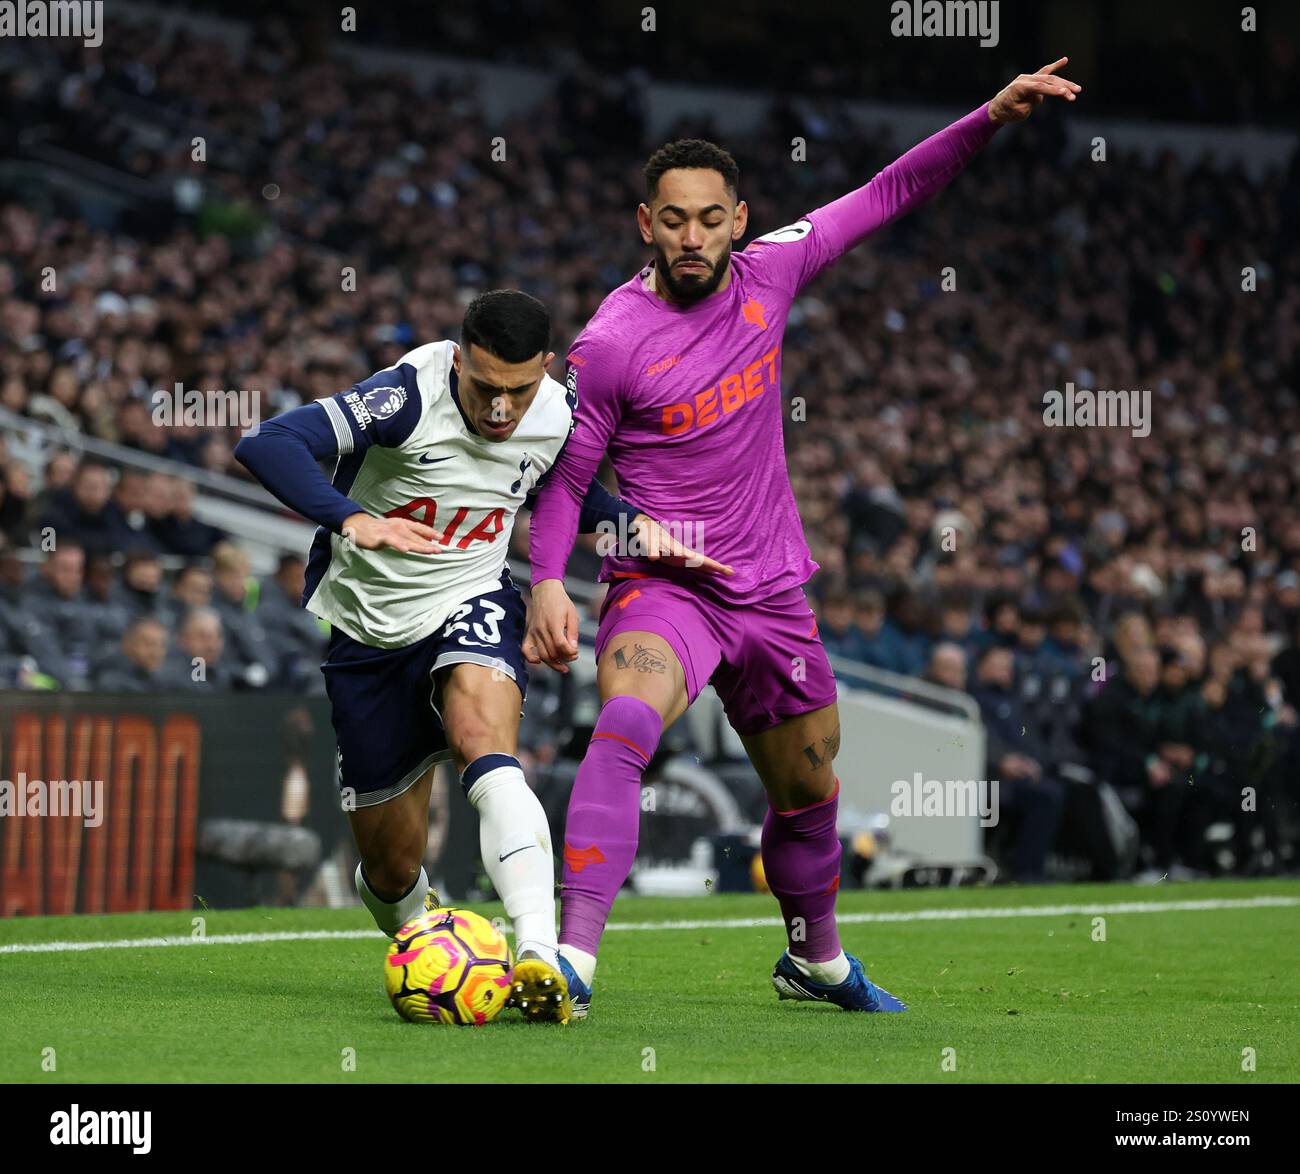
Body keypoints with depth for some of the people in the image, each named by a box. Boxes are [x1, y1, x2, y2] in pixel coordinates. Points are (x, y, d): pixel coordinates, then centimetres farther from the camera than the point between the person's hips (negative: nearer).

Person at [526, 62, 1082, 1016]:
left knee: (809, 794, 19)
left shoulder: (767, 275, -1)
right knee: (623, 729, -35)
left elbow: (888, 194, 8)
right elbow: (562, 478, -5)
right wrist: (548, 581, -21)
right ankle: (573, 958, -41)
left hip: (772, 594, 5)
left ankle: (815, 959, 46)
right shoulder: (612, 344, -14)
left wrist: (992, 116, 1)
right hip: (663, 588, -5)